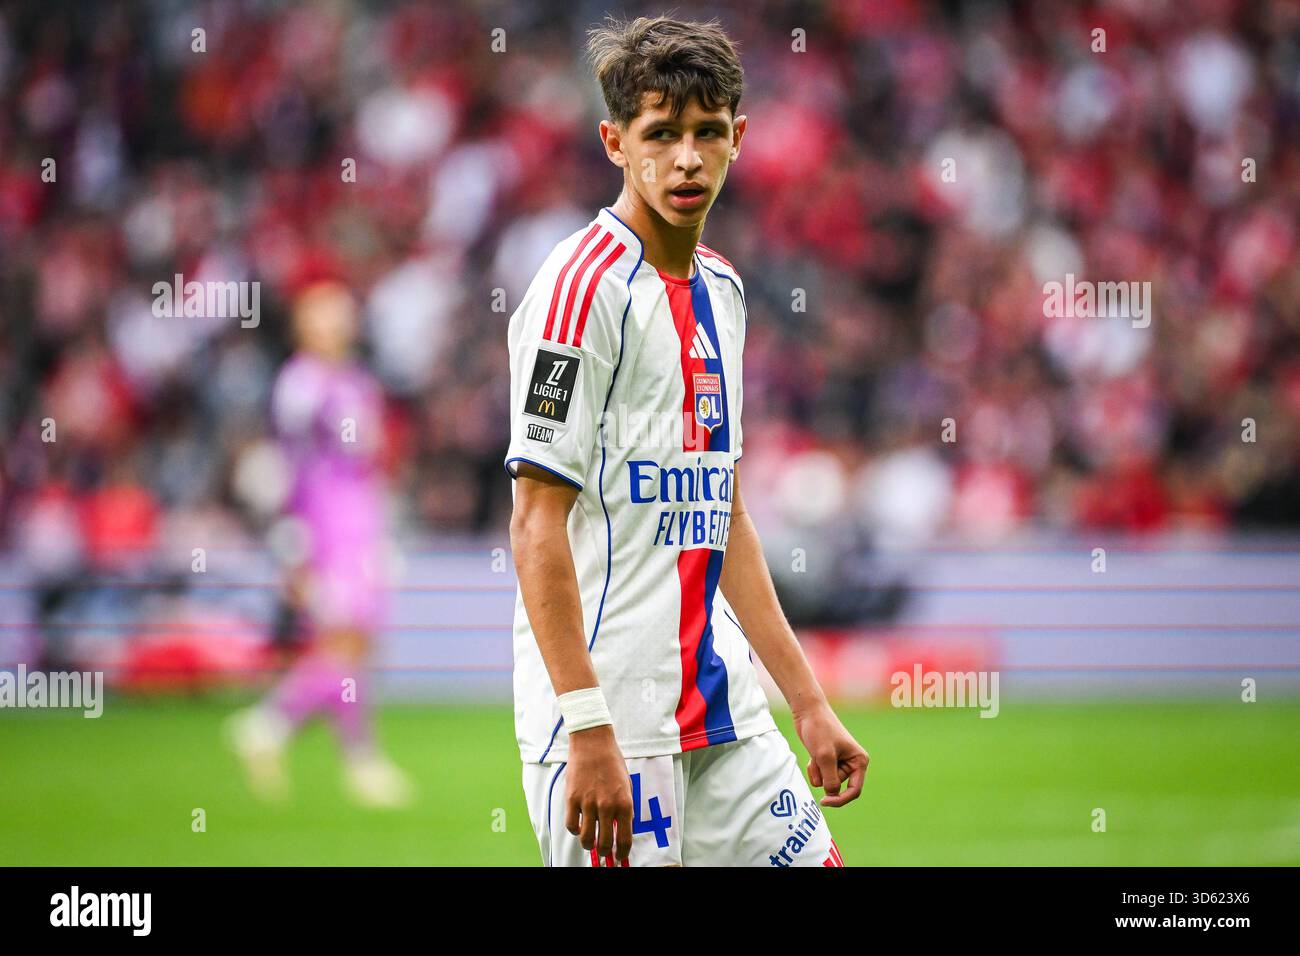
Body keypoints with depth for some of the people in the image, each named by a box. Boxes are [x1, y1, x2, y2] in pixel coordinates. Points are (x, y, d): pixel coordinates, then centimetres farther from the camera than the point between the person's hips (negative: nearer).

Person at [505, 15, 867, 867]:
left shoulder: (721, 289, 15)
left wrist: (808, 701, 18)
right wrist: (588, 729, -21)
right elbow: (538, 522, -15)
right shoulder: (586, 284, -10)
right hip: (611, 716, -8)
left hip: (721, 717, 8)